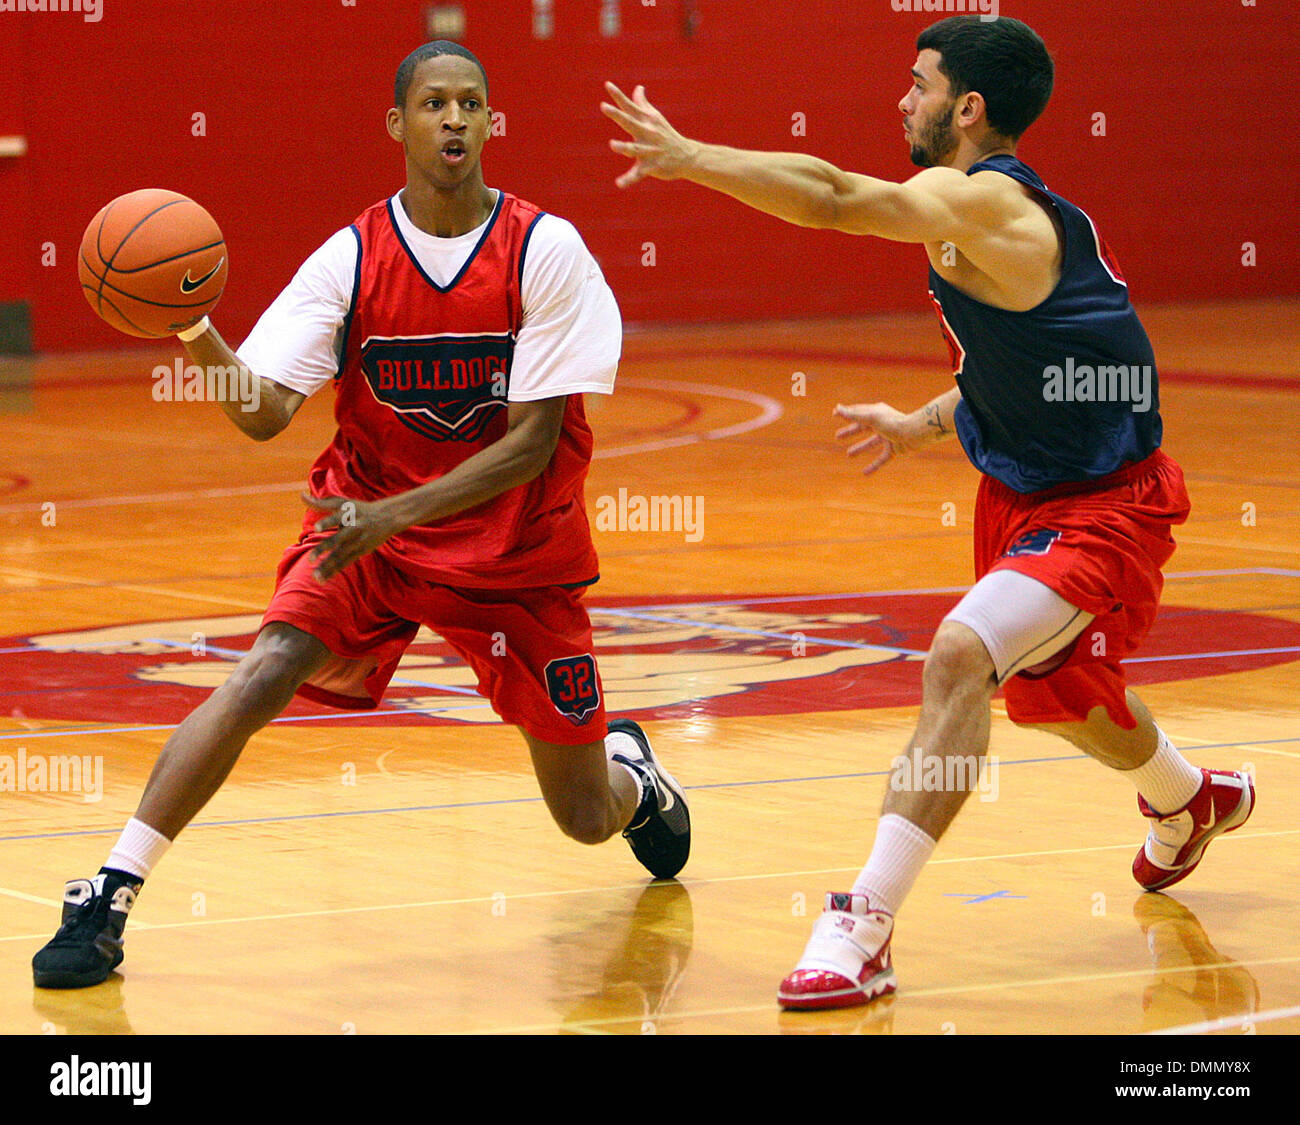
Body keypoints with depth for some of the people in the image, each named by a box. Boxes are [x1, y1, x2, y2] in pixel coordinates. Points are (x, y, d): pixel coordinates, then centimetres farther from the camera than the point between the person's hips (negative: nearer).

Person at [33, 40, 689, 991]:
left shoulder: (545, 251, -14)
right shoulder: (350, 259, -9)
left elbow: (534, 442, -16)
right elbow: (266, 413, -16)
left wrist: (395, 514, -26)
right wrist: (201, 340, -36)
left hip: (516, 549, 0)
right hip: (369, 524, 1)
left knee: (587, 819, 6)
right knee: (265, 673, -27)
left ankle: (631, 768, 45)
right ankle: (109, 897, -24)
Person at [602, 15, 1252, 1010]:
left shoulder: (984, 202, -23)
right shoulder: (1006, 216, 7)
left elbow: (835, 198, -37)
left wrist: (687, 156, -33)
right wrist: (923, 427, 17)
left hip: (1104, 507, -11)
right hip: (1025, 493, 11)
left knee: (960, 657, -28)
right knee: (1059, 694, 29)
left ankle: (865, 928, -31)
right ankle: (1189, 805, 62)